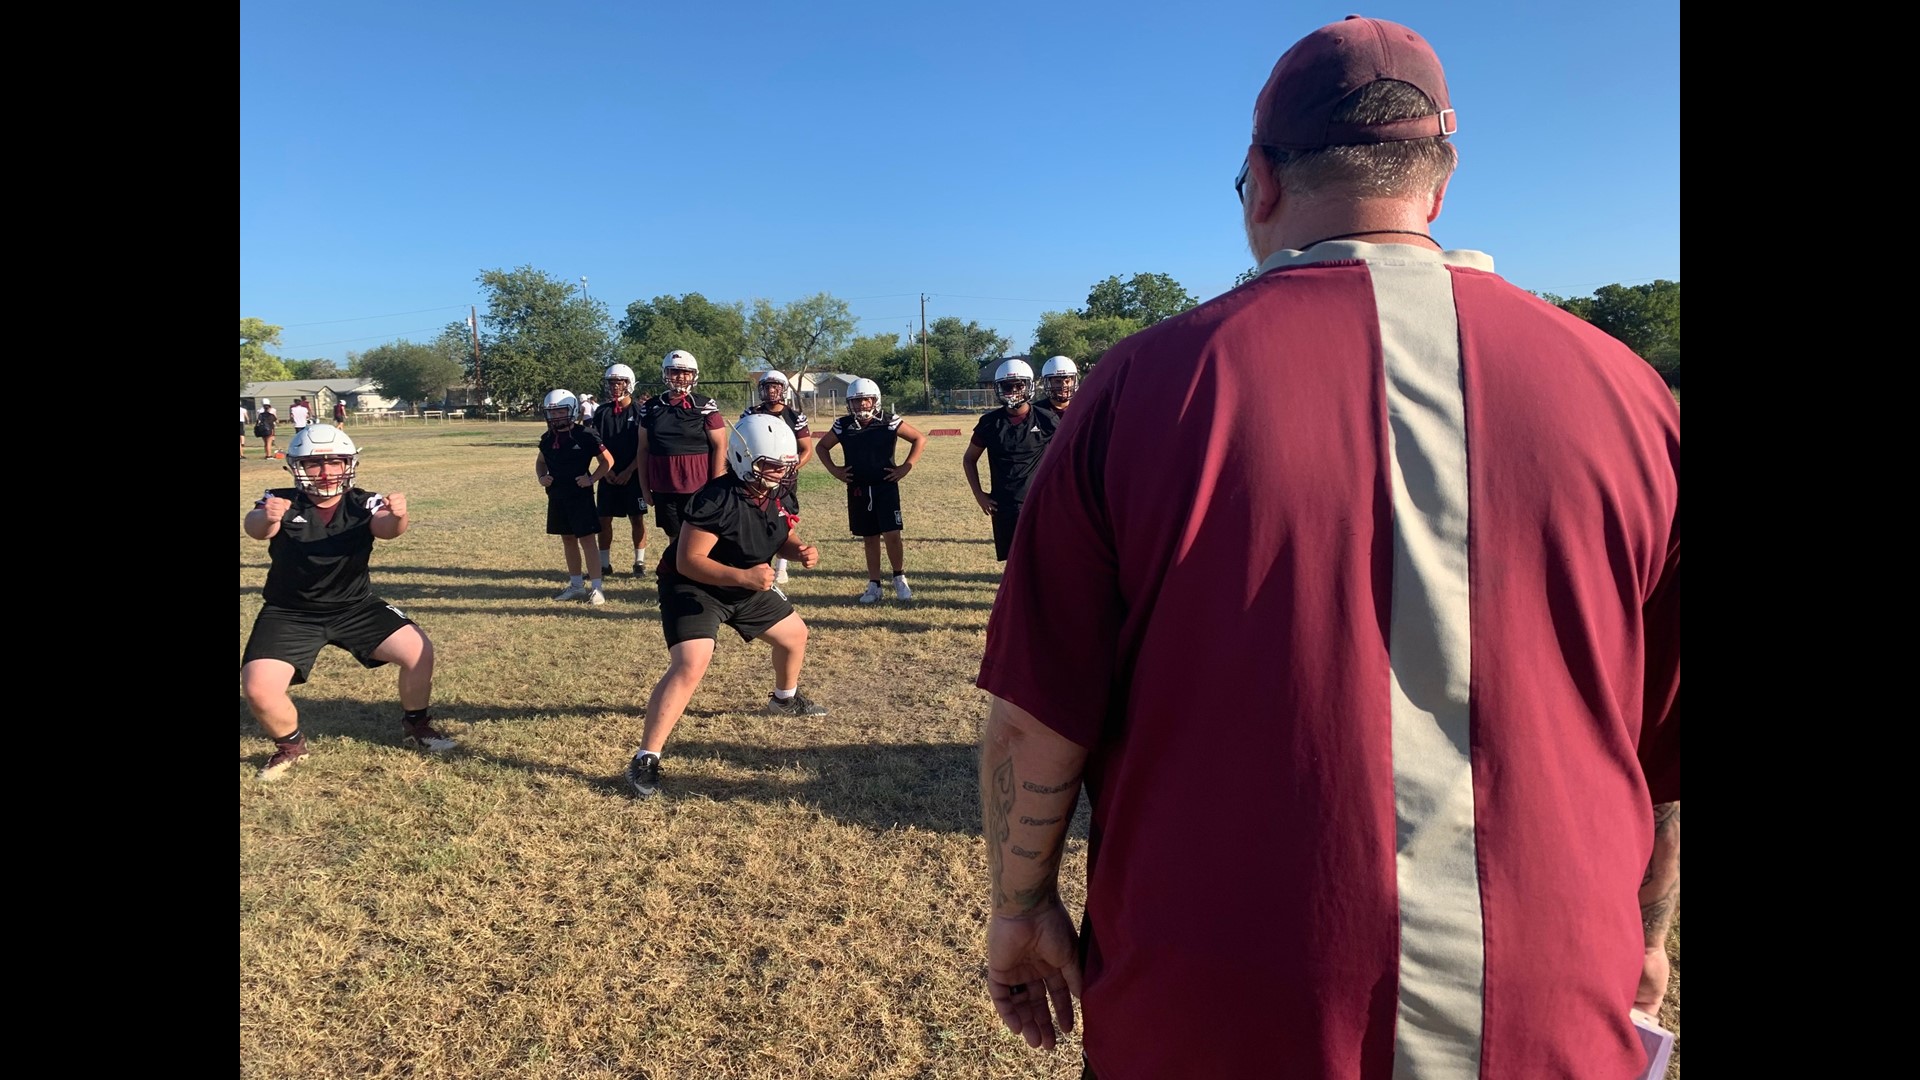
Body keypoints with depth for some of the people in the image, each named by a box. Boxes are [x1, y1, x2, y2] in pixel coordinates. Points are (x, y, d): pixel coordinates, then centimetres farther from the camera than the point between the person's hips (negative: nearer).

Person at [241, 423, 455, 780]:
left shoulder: (363, 504, -7)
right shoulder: (281, 502, -9)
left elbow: (386, 529, -29)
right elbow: (255, 528, -31)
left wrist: (397, 516, -54)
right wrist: (265, 518, -56)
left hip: (356, 607, 1)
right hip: (290, 614, -1)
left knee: (419, 652, -14)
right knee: (258, 688, -19)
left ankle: (416, 726, 14)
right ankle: (290, 745, 14)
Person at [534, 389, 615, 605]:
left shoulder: (585, 435, -11)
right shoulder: (548, 438, 8)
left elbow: (608, 460, -5)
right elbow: (540, 462, 24)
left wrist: (592, 478, -14)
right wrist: (541, 477, 5)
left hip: (580, 496, -7)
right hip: (557, 497, 7)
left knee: (587, 540, -7)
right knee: (568, 540, 13)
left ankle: (596, 588, -3)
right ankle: (576, 585, 23)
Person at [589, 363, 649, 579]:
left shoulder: (639, 412, -4)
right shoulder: (602, 412, 6)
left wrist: (629, 471, -11)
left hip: (633, 475, -3)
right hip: (608, 476, 3)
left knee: (637, 519, 4)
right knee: (604, 519, 6)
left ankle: (639, 562, 14)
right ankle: (604, 563, 16)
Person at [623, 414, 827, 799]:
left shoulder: (779, 495, -7)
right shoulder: (717, 499, -32)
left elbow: (781, 538, 9)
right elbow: (688, 561, -31)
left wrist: (801, 550, -14)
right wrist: (743, 576, -41)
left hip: (748, 585, 8)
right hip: (694, 587, -8)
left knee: (795, 634, 20)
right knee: (689, 667, -25)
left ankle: (785, 699, 50)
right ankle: (645, 760, -17)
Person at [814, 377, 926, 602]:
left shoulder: (889, 422, -8)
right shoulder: (843, 426, 0)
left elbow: (920, 439, 0)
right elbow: (823, 446, 16)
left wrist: (906, 467, -6)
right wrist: (833, 469, 4)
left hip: (886, 486, -2)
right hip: (858, 489, 3)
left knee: (892, 535, -9)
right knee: (869, 539, 10)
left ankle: (899, 578, 13)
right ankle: (874, 586, 19)